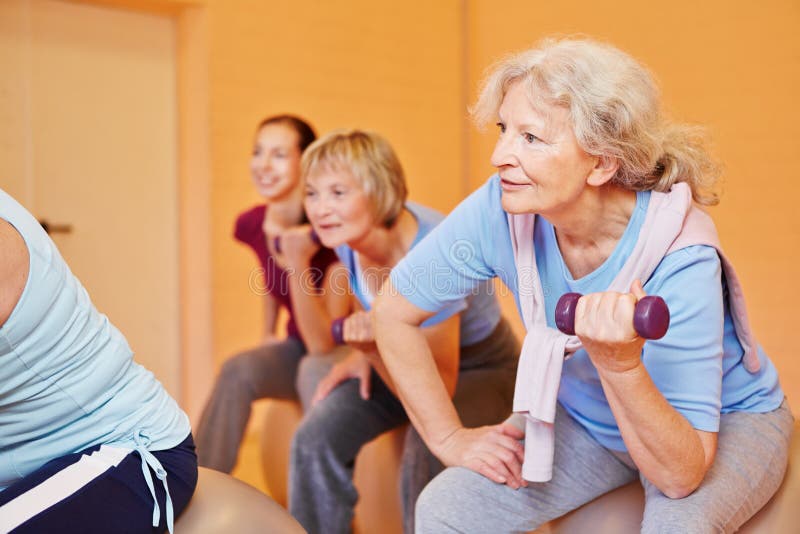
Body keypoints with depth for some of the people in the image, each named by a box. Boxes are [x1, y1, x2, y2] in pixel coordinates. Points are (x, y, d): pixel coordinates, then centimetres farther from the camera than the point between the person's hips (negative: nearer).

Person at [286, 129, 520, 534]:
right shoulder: (349, 232, -15)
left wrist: (379, 347, -41)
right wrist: (361, 353, -8)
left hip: (478, 370, -6)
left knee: (425, 451, -34)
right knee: (317, 435, -16)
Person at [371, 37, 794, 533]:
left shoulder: (680, 263, -34)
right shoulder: (500, 211, -24)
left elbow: (682, 475, -33)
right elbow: (393, 310, -8)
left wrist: (620, 362, -49)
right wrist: (450, 438, -6)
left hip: (727, 421, -3)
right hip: (586, 416, 4)